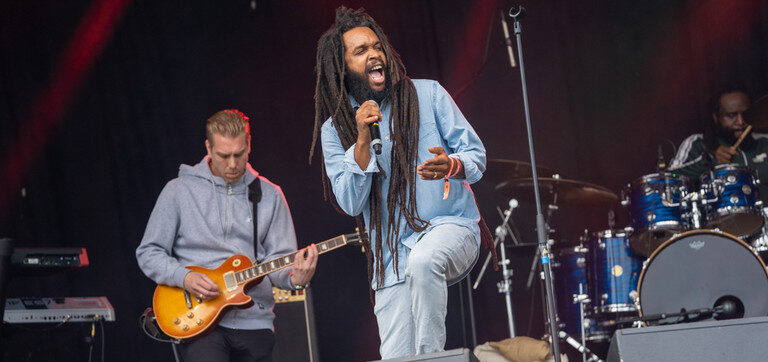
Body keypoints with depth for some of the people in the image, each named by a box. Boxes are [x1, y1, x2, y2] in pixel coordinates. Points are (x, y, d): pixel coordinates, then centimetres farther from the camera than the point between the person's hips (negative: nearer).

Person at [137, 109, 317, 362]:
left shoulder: (269, 195, 10)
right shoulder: (179, 191, 3)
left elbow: (278, 260, 7)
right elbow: (148, 253, 5)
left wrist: (294, 278, -16)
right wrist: (184, 277, -12)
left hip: (254, 321, 3)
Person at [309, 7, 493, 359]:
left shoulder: (427, 94, 3)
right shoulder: (334, 129, 6)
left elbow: (476, 154, 3)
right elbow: (351, 204, -4)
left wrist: (452, 167, -21)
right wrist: (363, 140, -15)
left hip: (450, 226, -2)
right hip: (392, 257, 2)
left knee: (423, 260, -37)